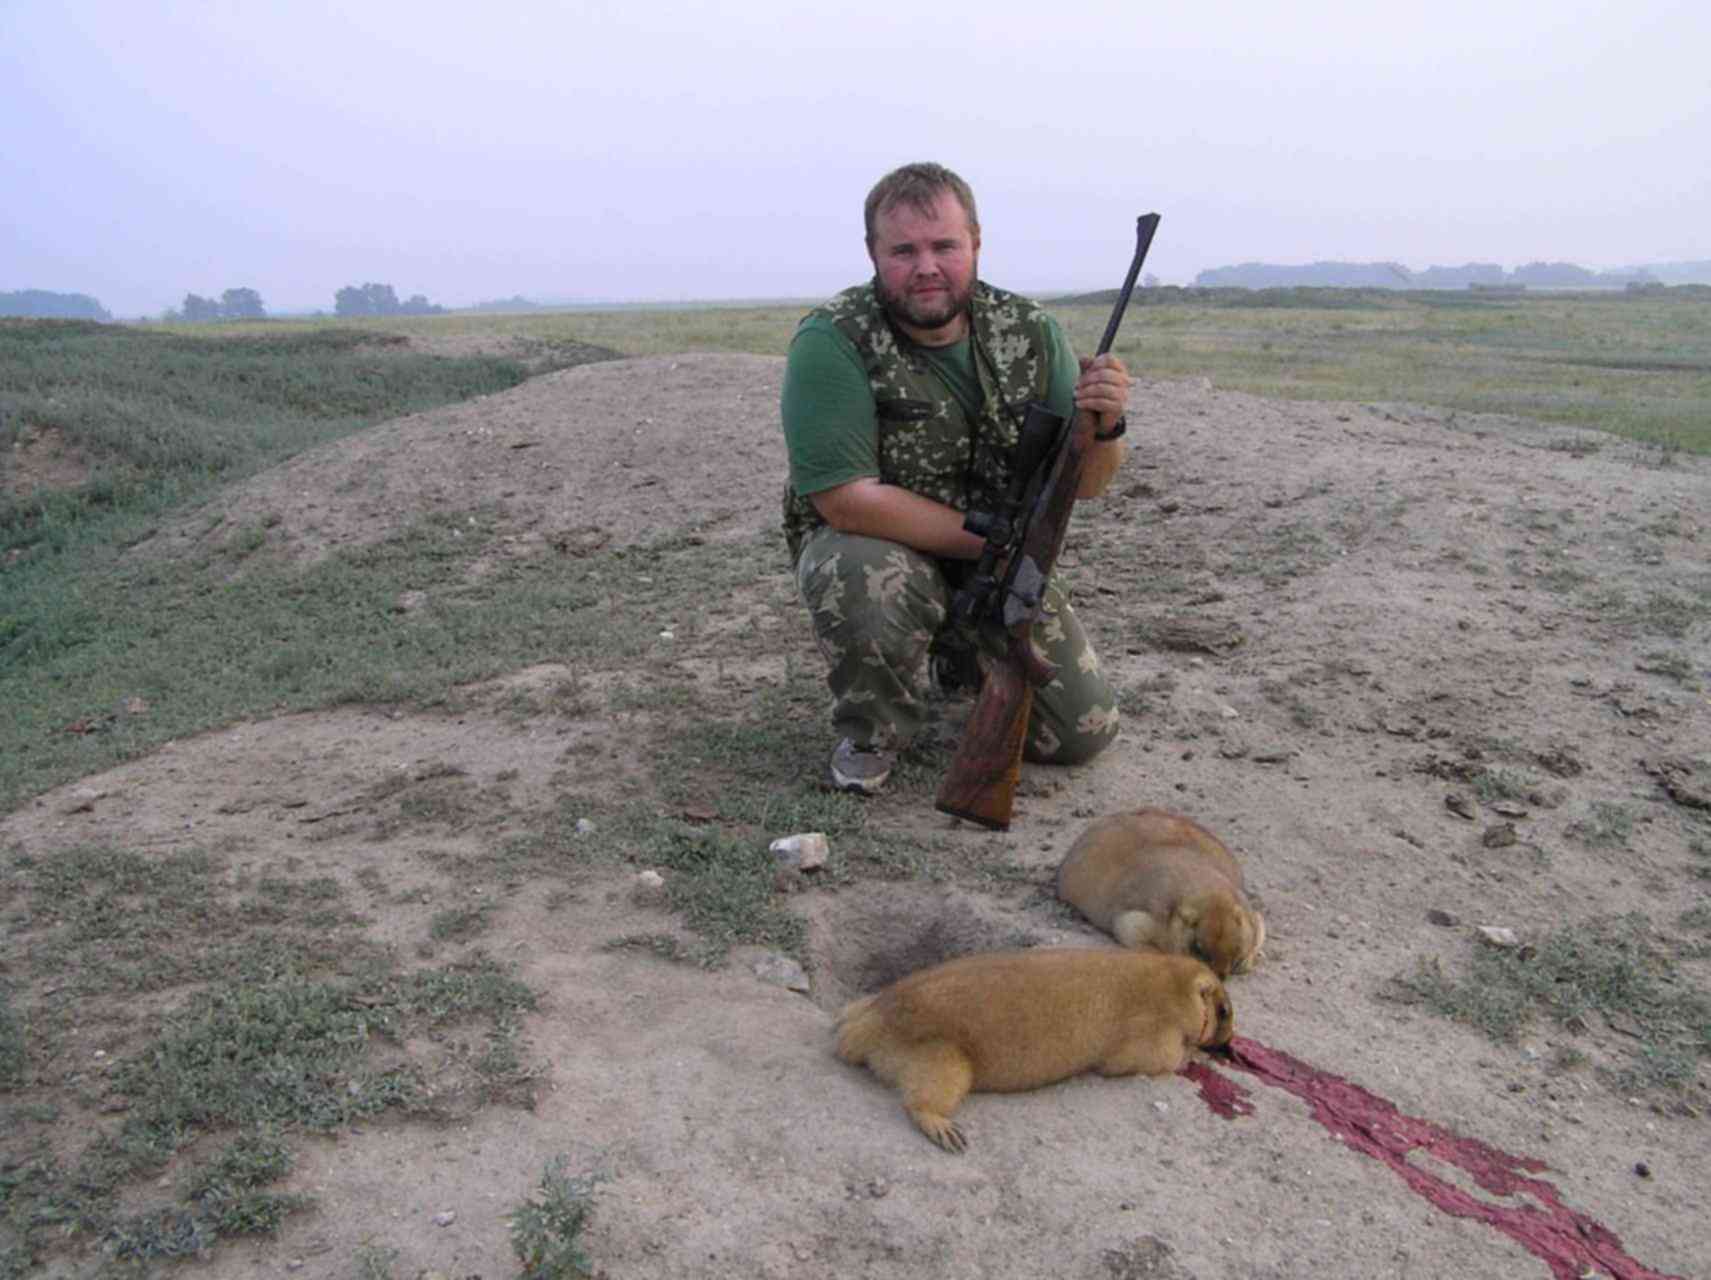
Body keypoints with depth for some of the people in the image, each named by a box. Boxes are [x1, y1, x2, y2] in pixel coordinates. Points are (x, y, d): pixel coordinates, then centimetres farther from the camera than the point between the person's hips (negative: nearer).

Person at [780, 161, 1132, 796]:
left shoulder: (1030, 331, -8)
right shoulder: (832, 341, -22)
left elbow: (1082, 484, -5)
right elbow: (846, 500, -29)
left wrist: (1103, 427, -28)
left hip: (996, 562, 4)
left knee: (1083, 735, 2)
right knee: (867, 580, -40)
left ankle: (963, 654, 33)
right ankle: (871, 737, -6)